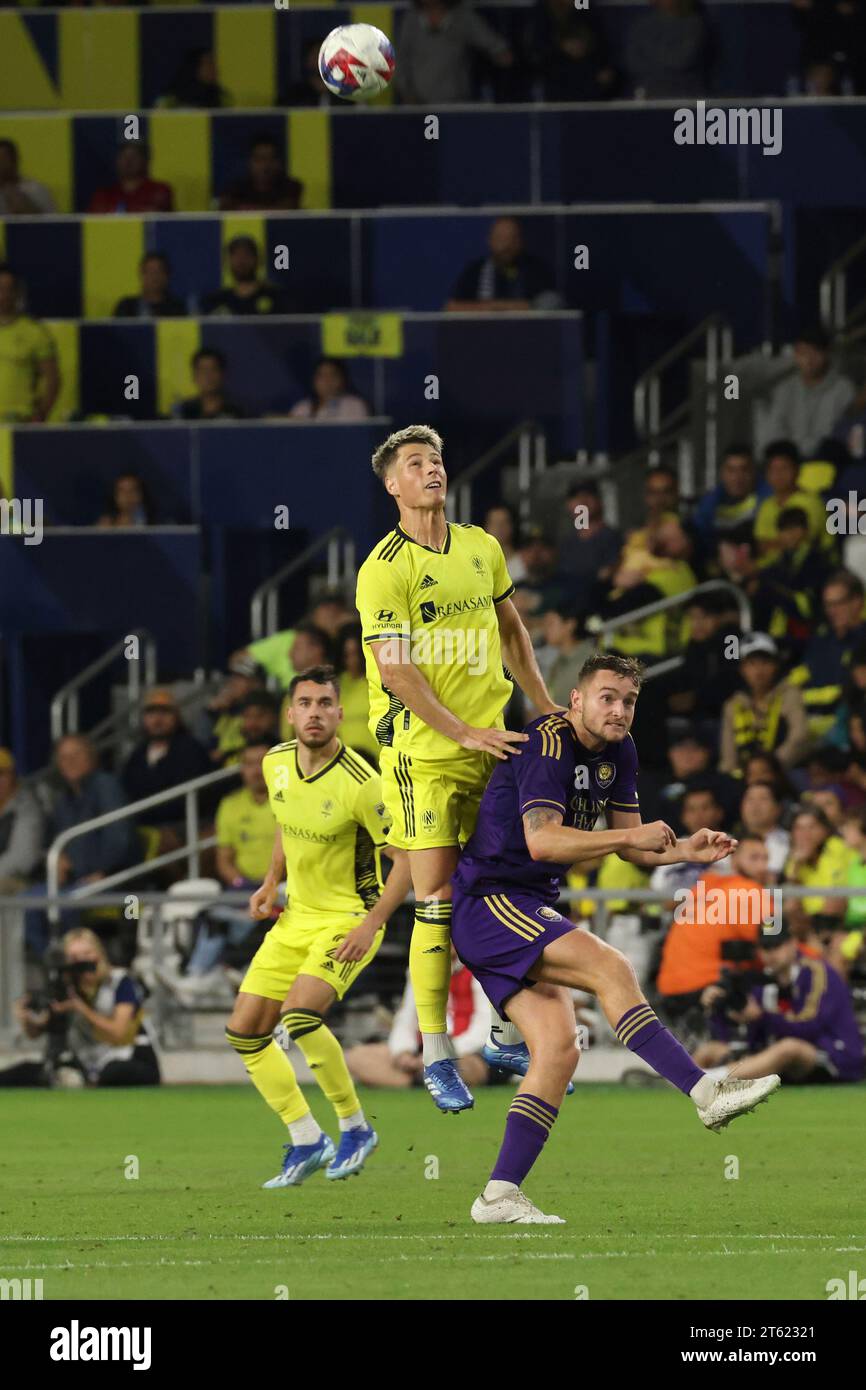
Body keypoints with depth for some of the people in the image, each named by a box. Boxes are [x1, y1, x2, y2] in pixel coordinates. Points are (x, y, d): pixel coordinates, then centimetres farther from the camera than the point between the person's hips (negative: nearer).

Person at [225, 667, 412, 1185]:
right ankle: (306, 1142, 12)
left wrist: (372, 924, -24)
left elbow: (408, 855, -17)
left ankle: (356, 1128, -7)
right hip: (297, 915, 7)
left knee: (299, 1016, -27)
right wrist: (272, 882, 9)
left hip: (350, 917, -7)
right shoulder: (277, 763, -1)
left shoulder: (360, 783, -22)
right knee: (244, 1032, 1)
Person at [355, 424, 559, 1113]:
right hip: (422, 752, -6)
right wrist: (465, 732, -21)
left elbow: (511, 629, 23)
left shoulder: (482, 548, 10)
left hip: (491, 743, 6)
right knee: (438, 899, -8)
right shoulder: (384, 569, -11)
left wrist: (546, 708, 19)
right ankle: (437, 1055, -1)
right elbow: (395, 670, -16)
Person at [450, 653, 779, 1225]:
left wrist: (685, 850, -2)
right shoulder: (548, 744, -17)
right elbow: (542, 840, -29)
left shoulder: (618, 751, 11)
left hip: (530, 910, 10)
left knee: (559, 1049, -3)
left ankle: (501, 1194, -5)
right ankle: (706, 1094, -29)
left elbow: (631, 847, 17)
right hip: (488, 902, -10)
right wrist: (633, 835, -30)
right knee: (610, 967, -25)